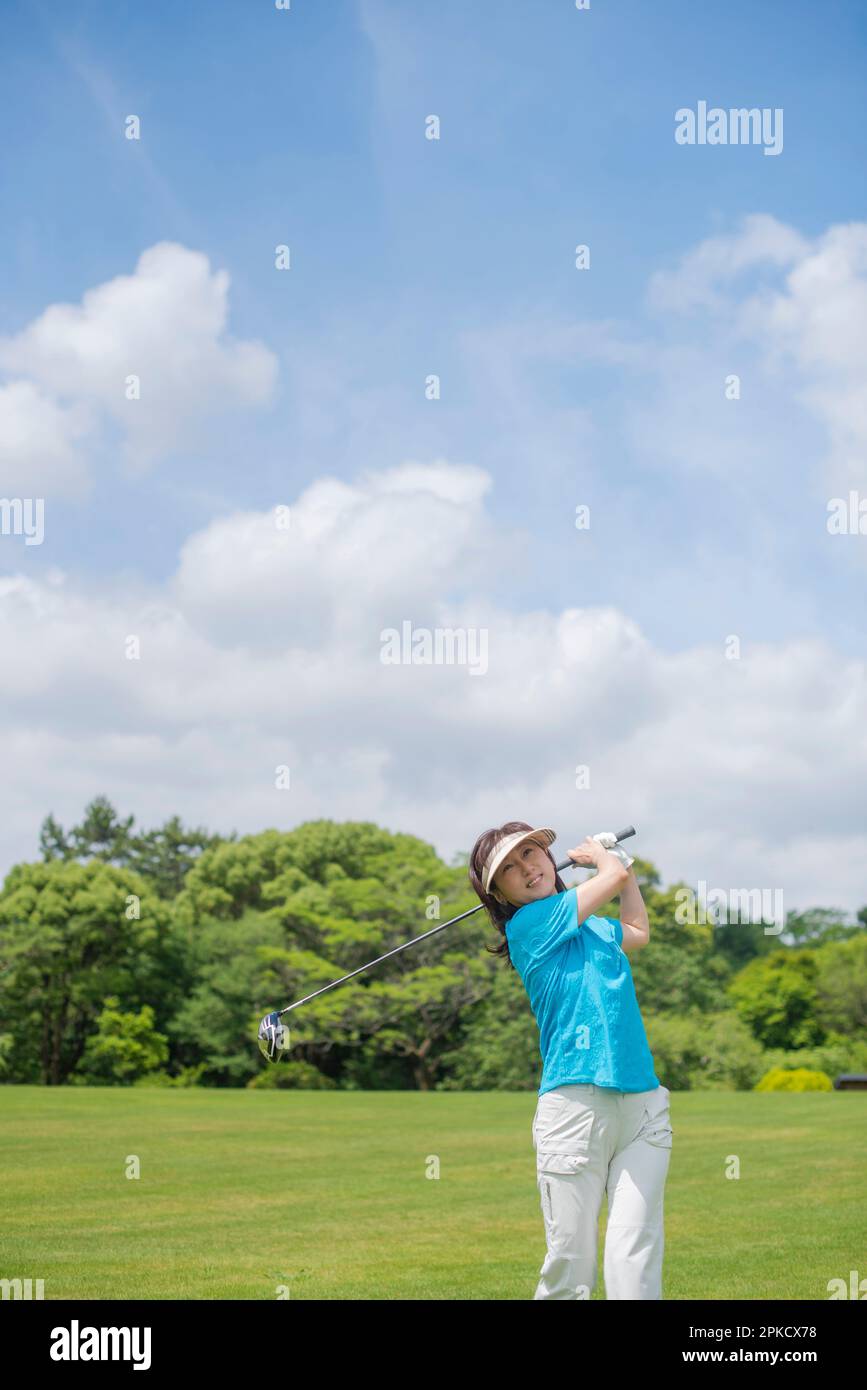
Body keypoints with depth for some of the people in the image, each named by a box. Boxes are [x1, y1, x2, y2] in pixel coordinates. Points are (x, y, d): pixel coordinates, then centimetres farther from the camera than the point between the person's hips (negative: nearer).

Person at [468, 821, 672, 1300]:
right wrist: (601, 856, 22)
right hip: (575, 1104, -5)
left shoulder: (596, 927, 20)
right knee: (571, 1263, -7)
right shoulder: (527, 924, 0)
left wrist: (618, 859, 41)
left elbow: (638, 932, 44)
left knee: (636, 1256, -6)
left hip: (644, 1105, 5)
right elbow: (614, 877, 1)